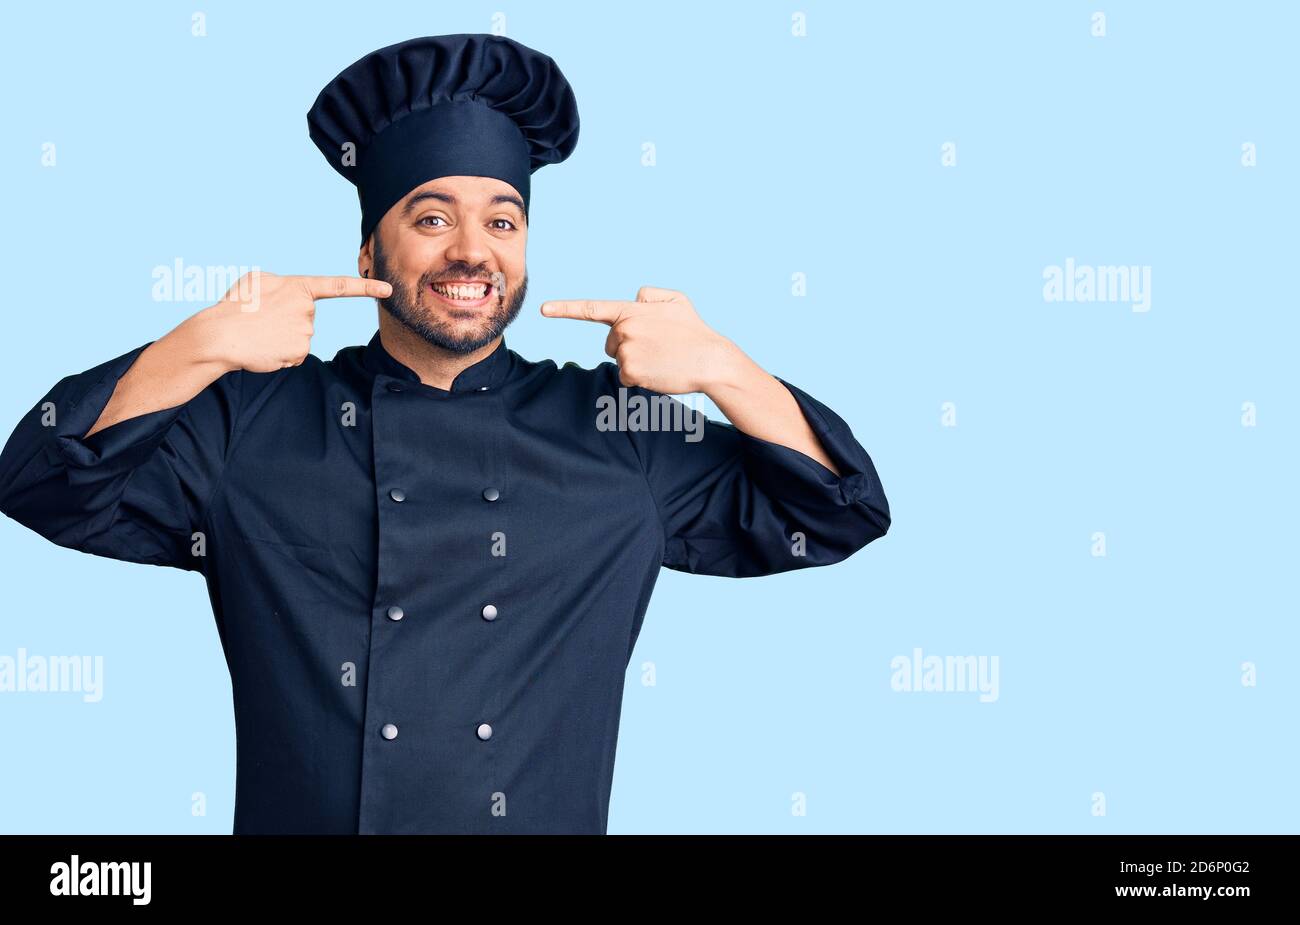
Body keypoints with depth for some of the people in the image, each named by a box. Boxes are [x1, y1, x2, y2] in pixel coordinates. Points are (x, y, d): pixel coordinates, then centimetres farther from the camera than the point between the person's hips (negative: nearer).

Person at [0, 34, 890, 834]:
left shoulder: (617, 433, 3)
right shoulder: (253, 426, 1)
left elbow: (837, 514, 2)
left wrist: (723, 372, -13)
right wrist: (199, 349, -19)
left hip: (549, 812, 1)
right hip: (302, 813, 0)